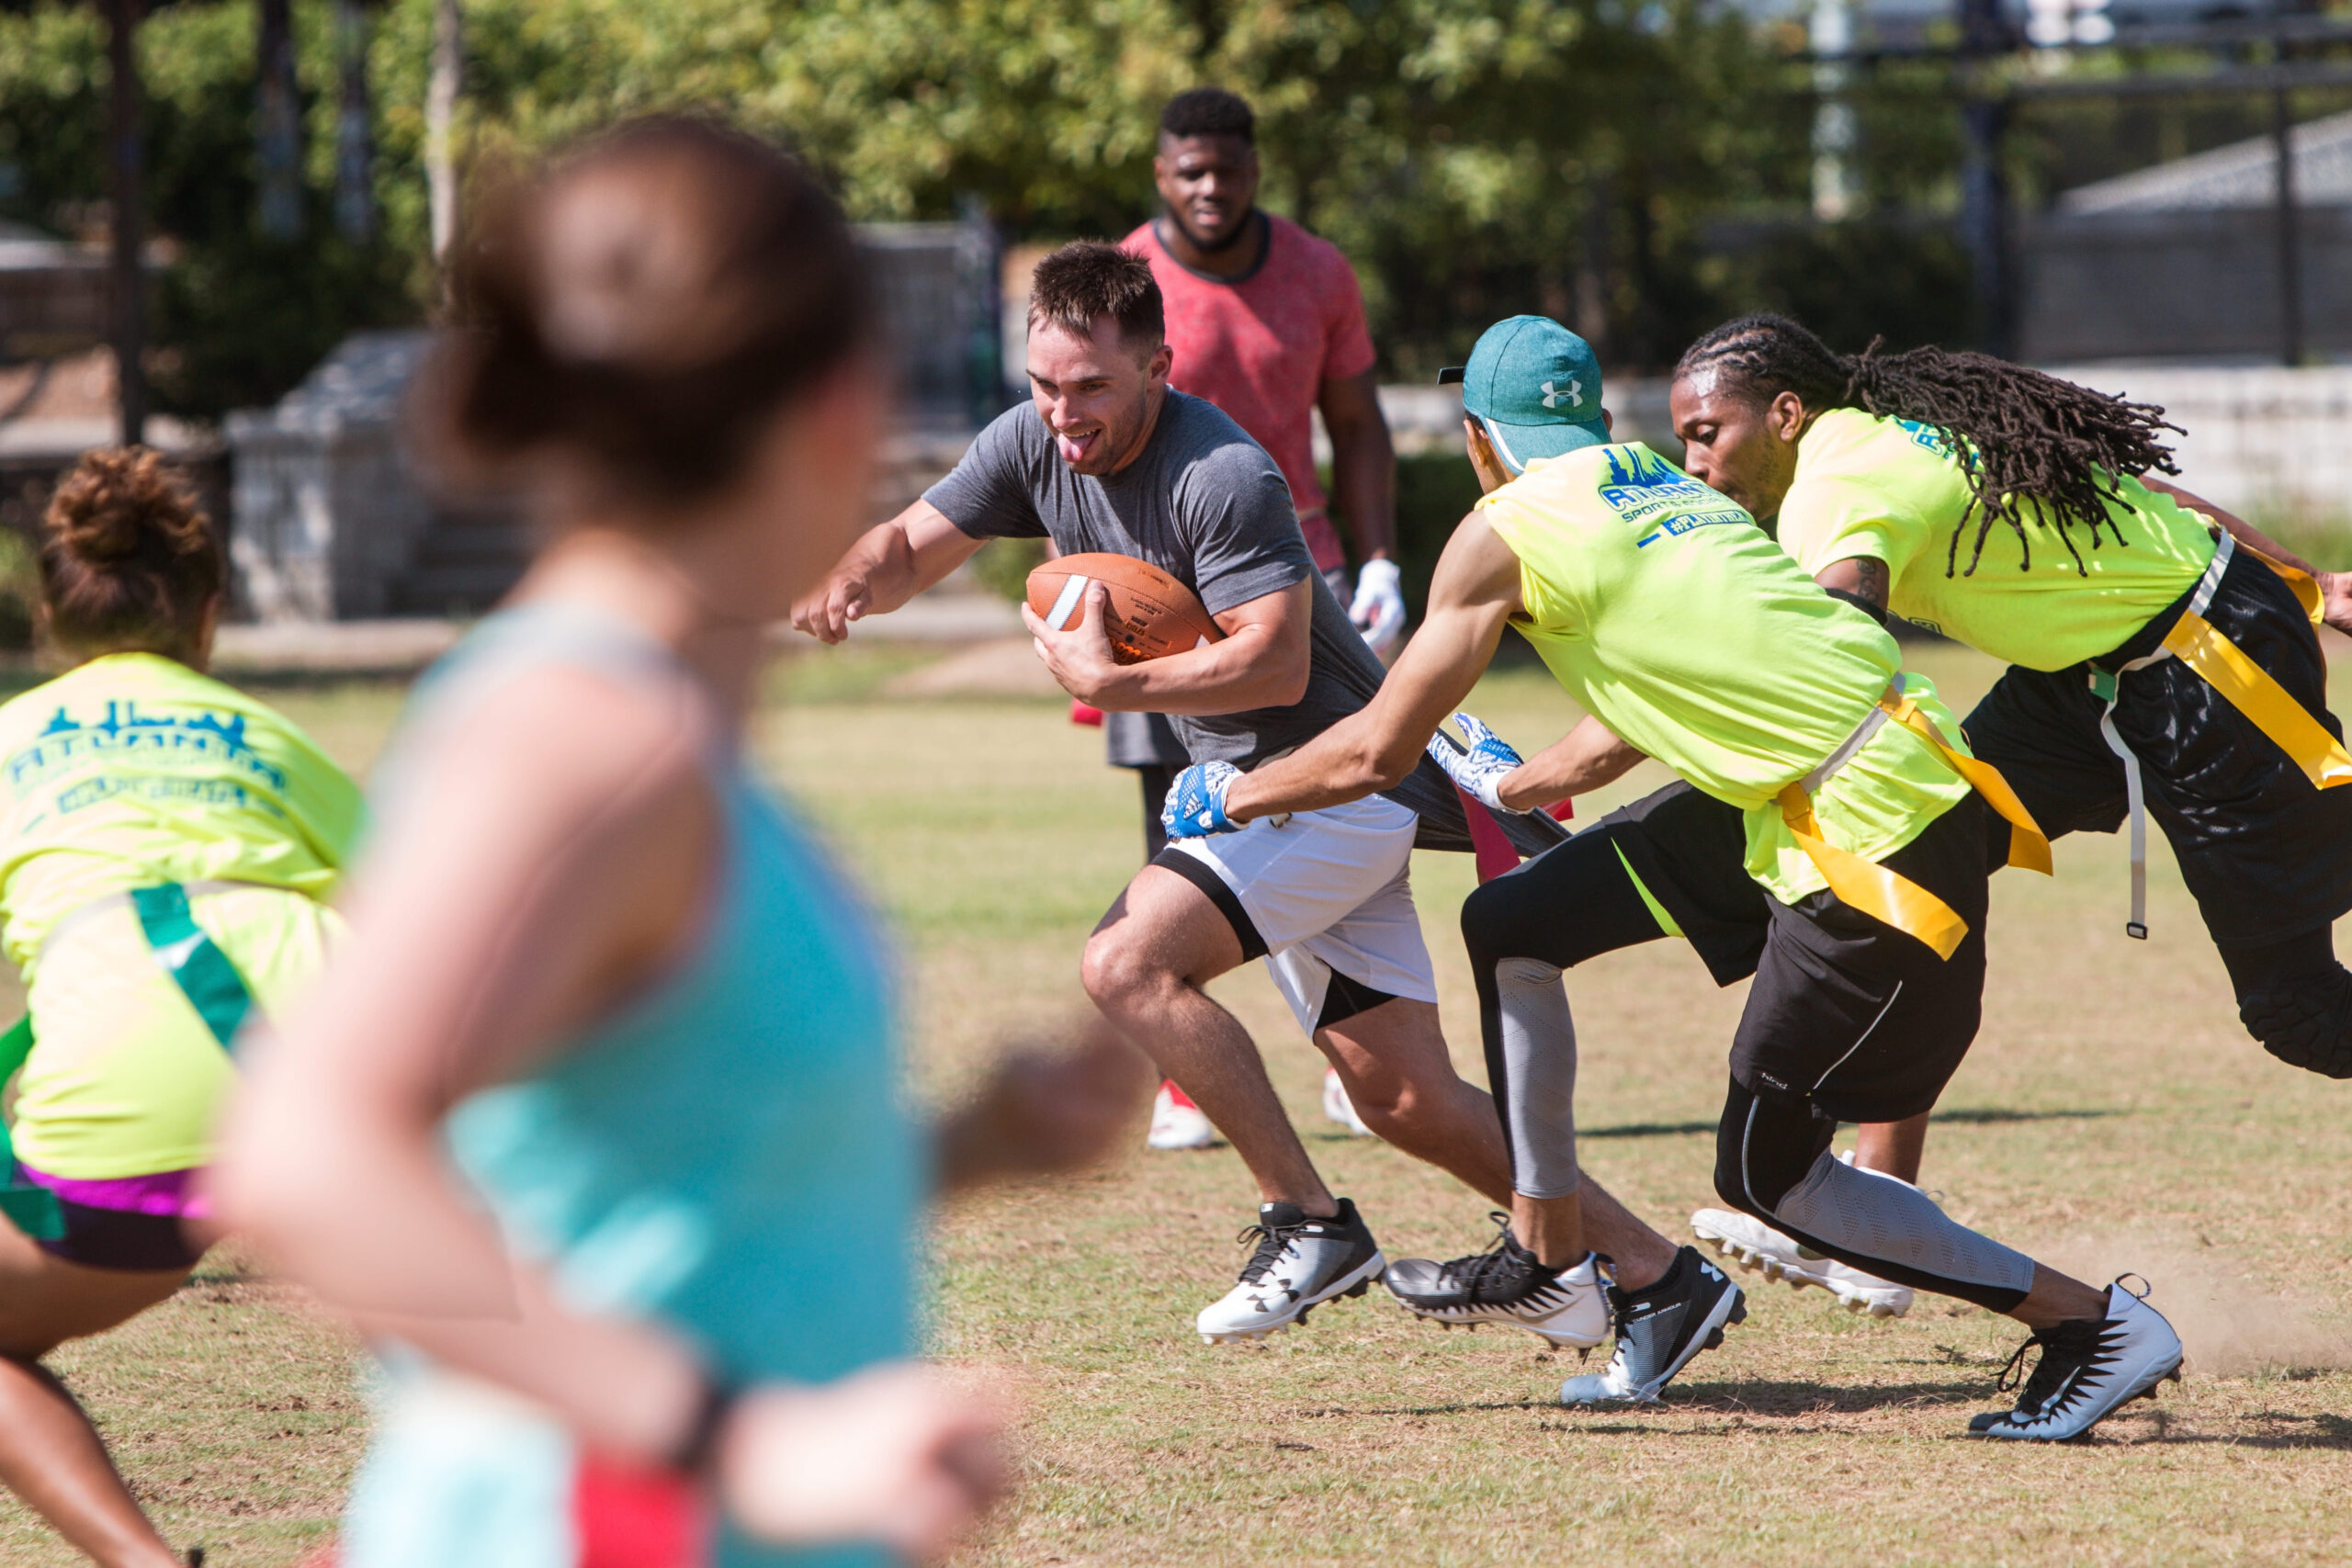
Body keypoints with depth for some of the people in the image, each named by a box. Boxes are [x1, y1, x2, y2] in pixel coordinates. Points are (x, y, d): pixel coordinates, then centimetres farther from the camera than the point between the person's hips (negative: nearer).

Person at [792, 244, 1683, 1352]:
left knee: (1128, 962, -23)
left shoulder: (1223, 478, -25)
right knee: (1402, 1097, 6)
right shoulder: (1034, 445, -1)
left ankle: (1308, 1223, -16)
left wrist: (1107, 684, -29)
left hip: (1337, 785, -8)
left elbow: (1276, 665, -30)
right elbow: (912, 550, 5)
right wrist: (849, 585, -17)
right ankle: (1641, 1264, 15)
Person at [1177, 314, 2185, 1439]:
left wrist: (1233, 797, 18)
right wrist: (1522, 785, 51)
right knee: (1511, 926, 14)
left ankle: (2095, 1326, 4)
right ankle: (1545, 1254, 24)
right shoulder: (1661, 485, 19)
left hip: (1867, 835, -9)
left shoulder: (1504, 533, -4)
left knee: (1766, 1172, 1)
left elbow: (1376, 753, 0)